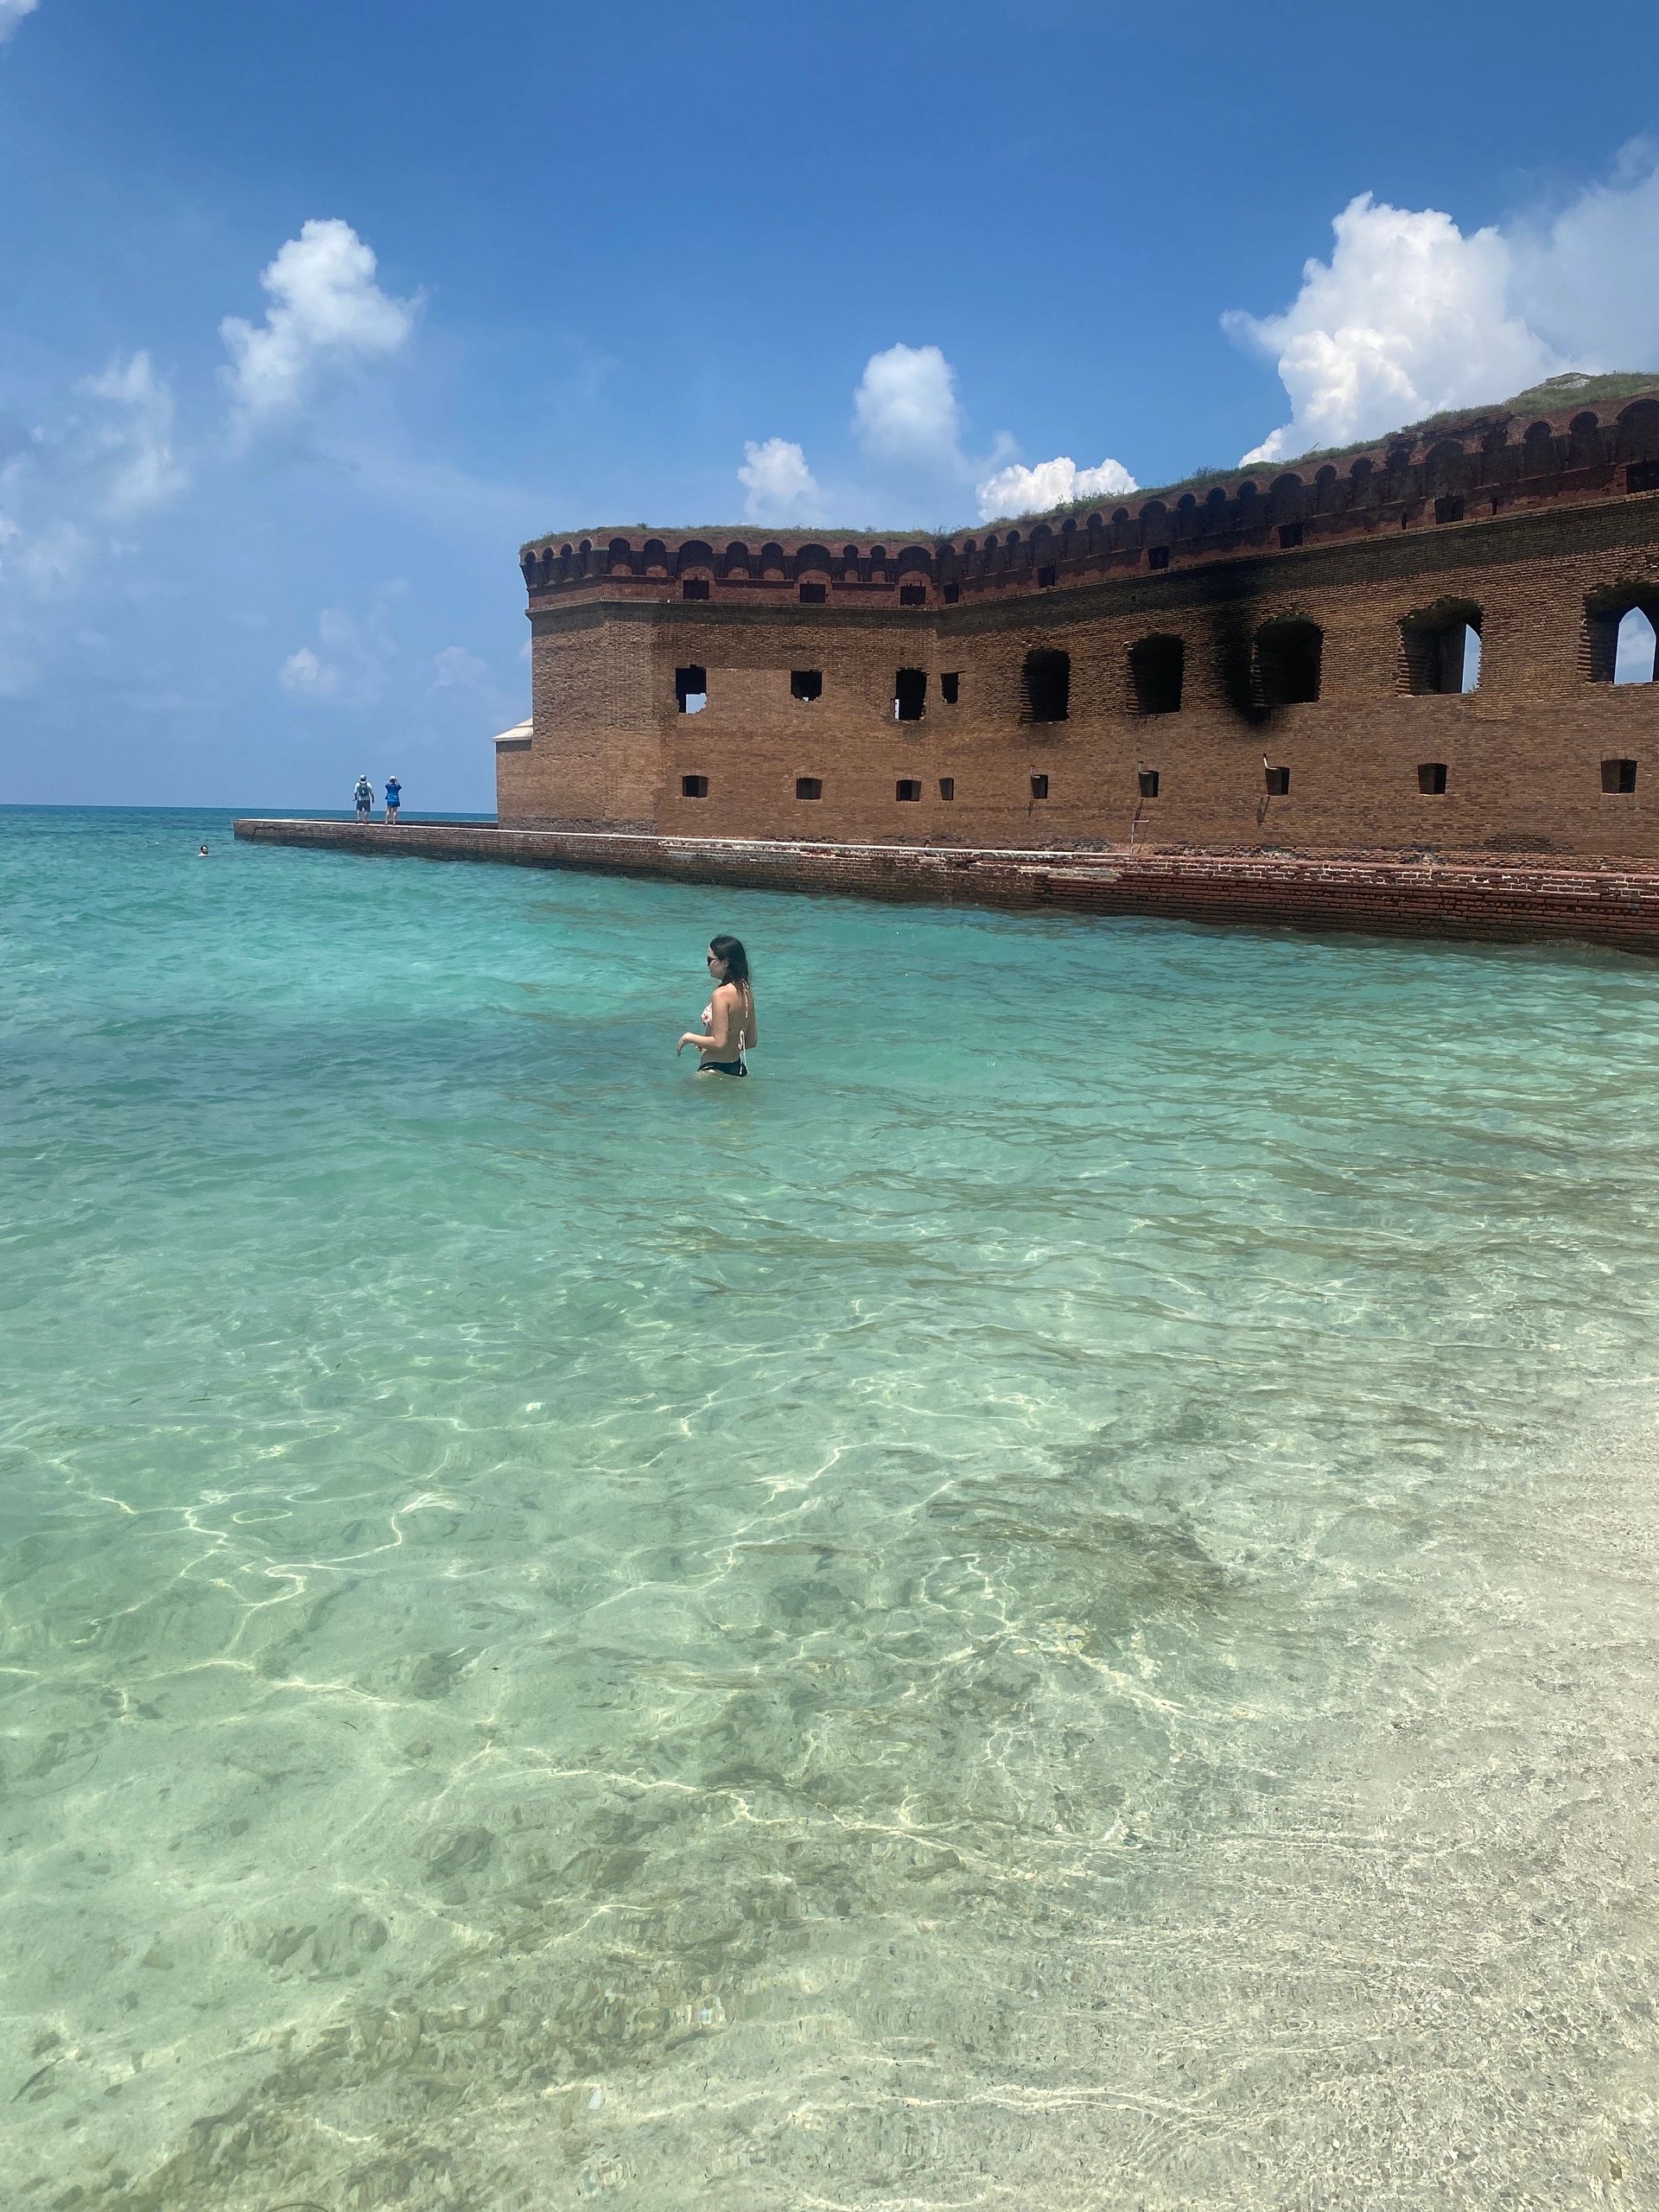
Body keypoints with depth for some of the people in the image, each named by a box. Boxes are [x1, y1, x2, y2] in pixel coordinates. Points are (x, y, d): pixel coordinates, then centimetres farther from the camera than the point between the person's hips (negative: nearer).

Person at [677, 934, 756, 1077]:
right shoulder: (746, 992, 7)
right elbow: (752, 1041, 13)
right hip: (739, 1068, 9)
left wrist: (688, 1037, -7)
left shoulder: (721, 994, -19)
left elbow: (719, 1043, -21)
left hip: (715, 1070, -9)